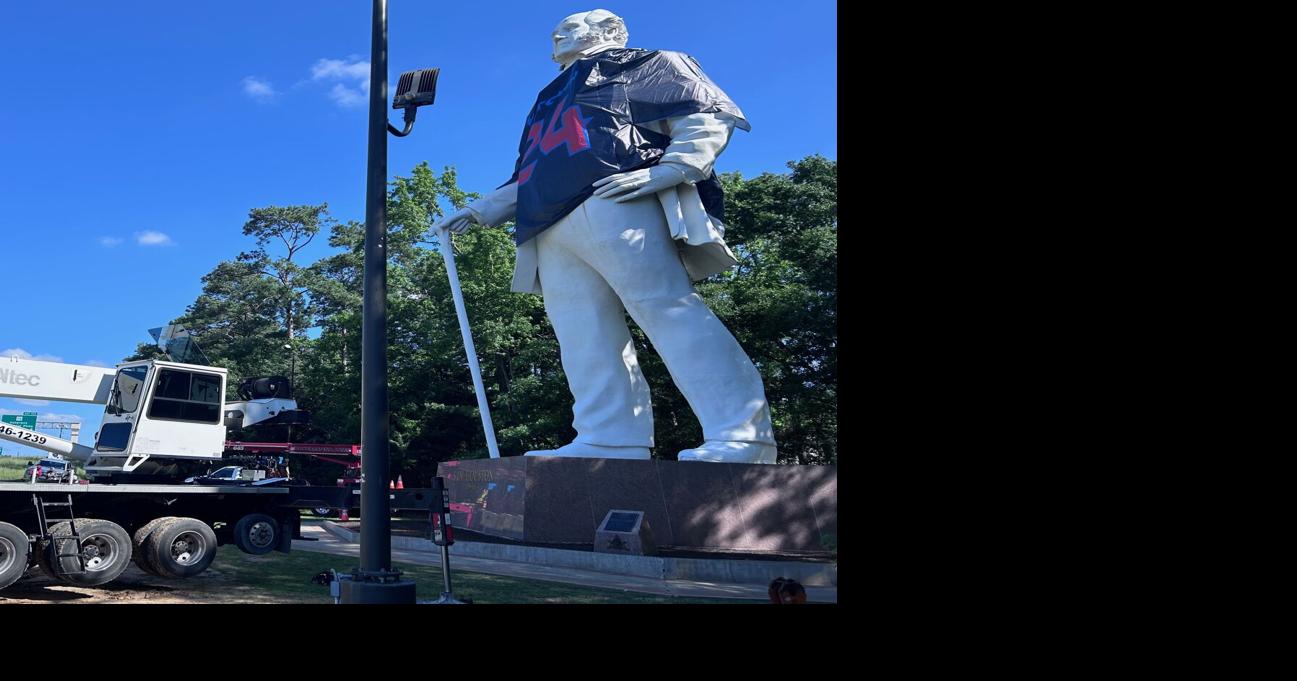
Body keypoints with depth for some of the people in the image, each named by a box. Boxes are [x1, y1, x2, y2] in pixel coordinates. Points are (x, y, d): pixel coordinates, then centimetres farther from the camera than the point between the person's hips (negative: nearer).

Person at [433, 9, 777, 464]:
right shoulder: (553, 100, 40)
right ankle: (613, 441, -14)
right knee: (584, 338, -7)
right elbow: (530, 181, 39)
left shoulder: (644, 65, 18)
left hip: (616, 204, -8)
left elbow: (708, 116, 3)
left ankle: (741, 435, -24)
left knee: (666, 309, -19)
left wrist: (670, 169, -14)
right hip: (550, 227, 8)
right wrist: (485, 209, 27)